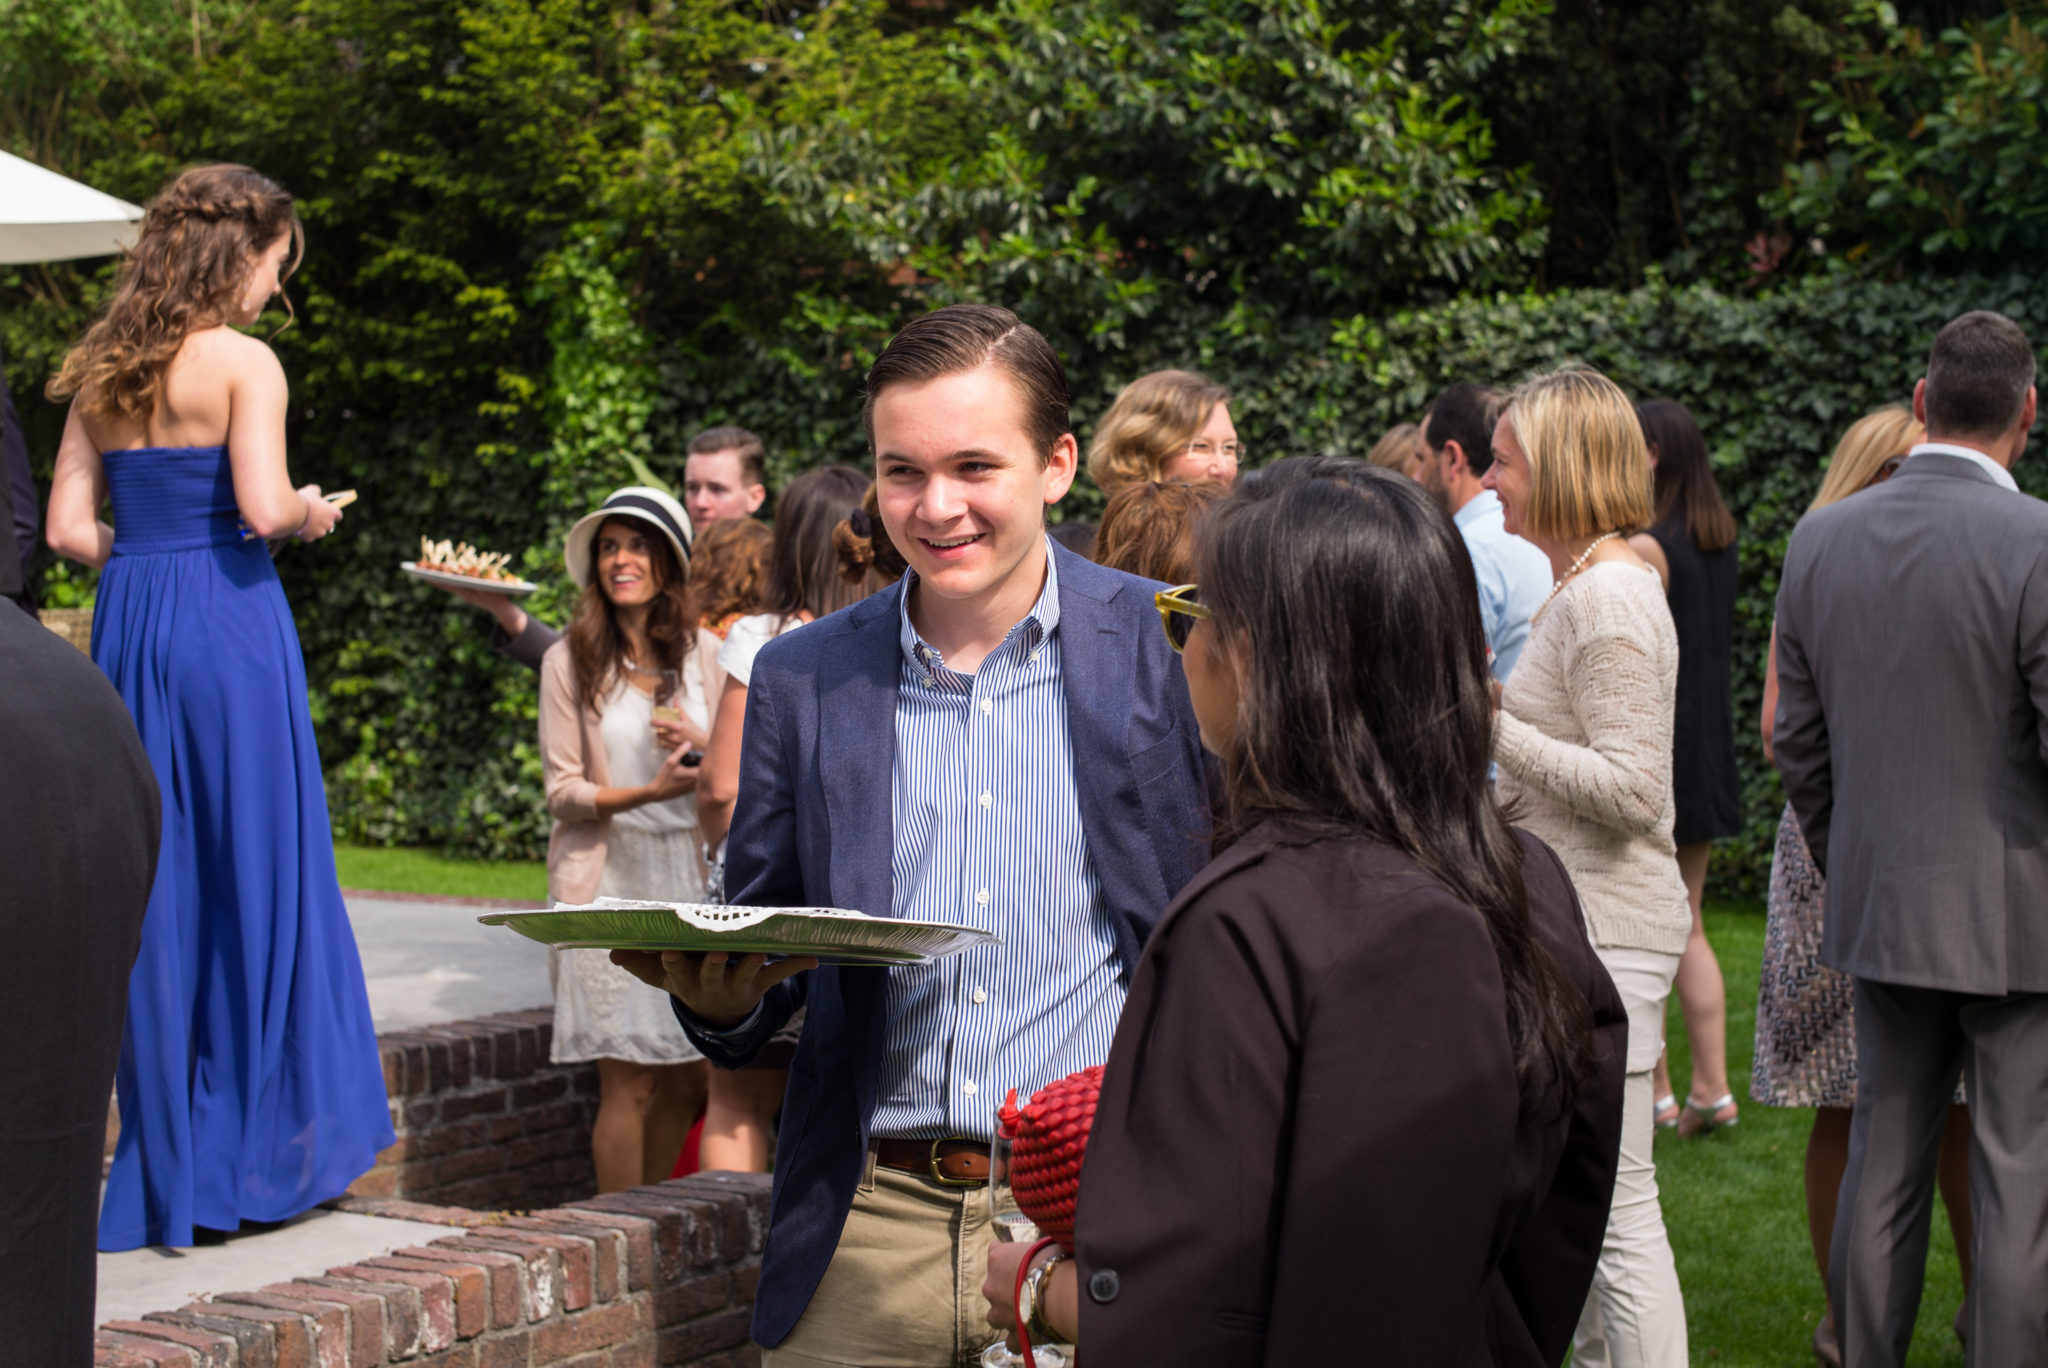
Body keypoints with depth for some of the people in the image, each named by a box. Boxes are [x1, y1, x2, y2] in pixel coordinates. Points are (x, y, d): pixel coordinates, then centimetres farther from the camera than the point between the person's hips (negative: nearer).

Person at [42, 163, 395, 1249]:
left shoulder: (101, 372, 11)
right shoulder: (242, 361, -7)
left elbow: (68, 527, 8)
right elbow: (264, 507, -19)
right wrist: (310, 513, 2)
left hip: (129, 627, 6)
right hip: (227, 625, -6)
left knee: (154, 887, 9)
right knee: (257, 880, 4)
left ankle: (168, 1174, 14)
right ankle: (260, 1151, 8)